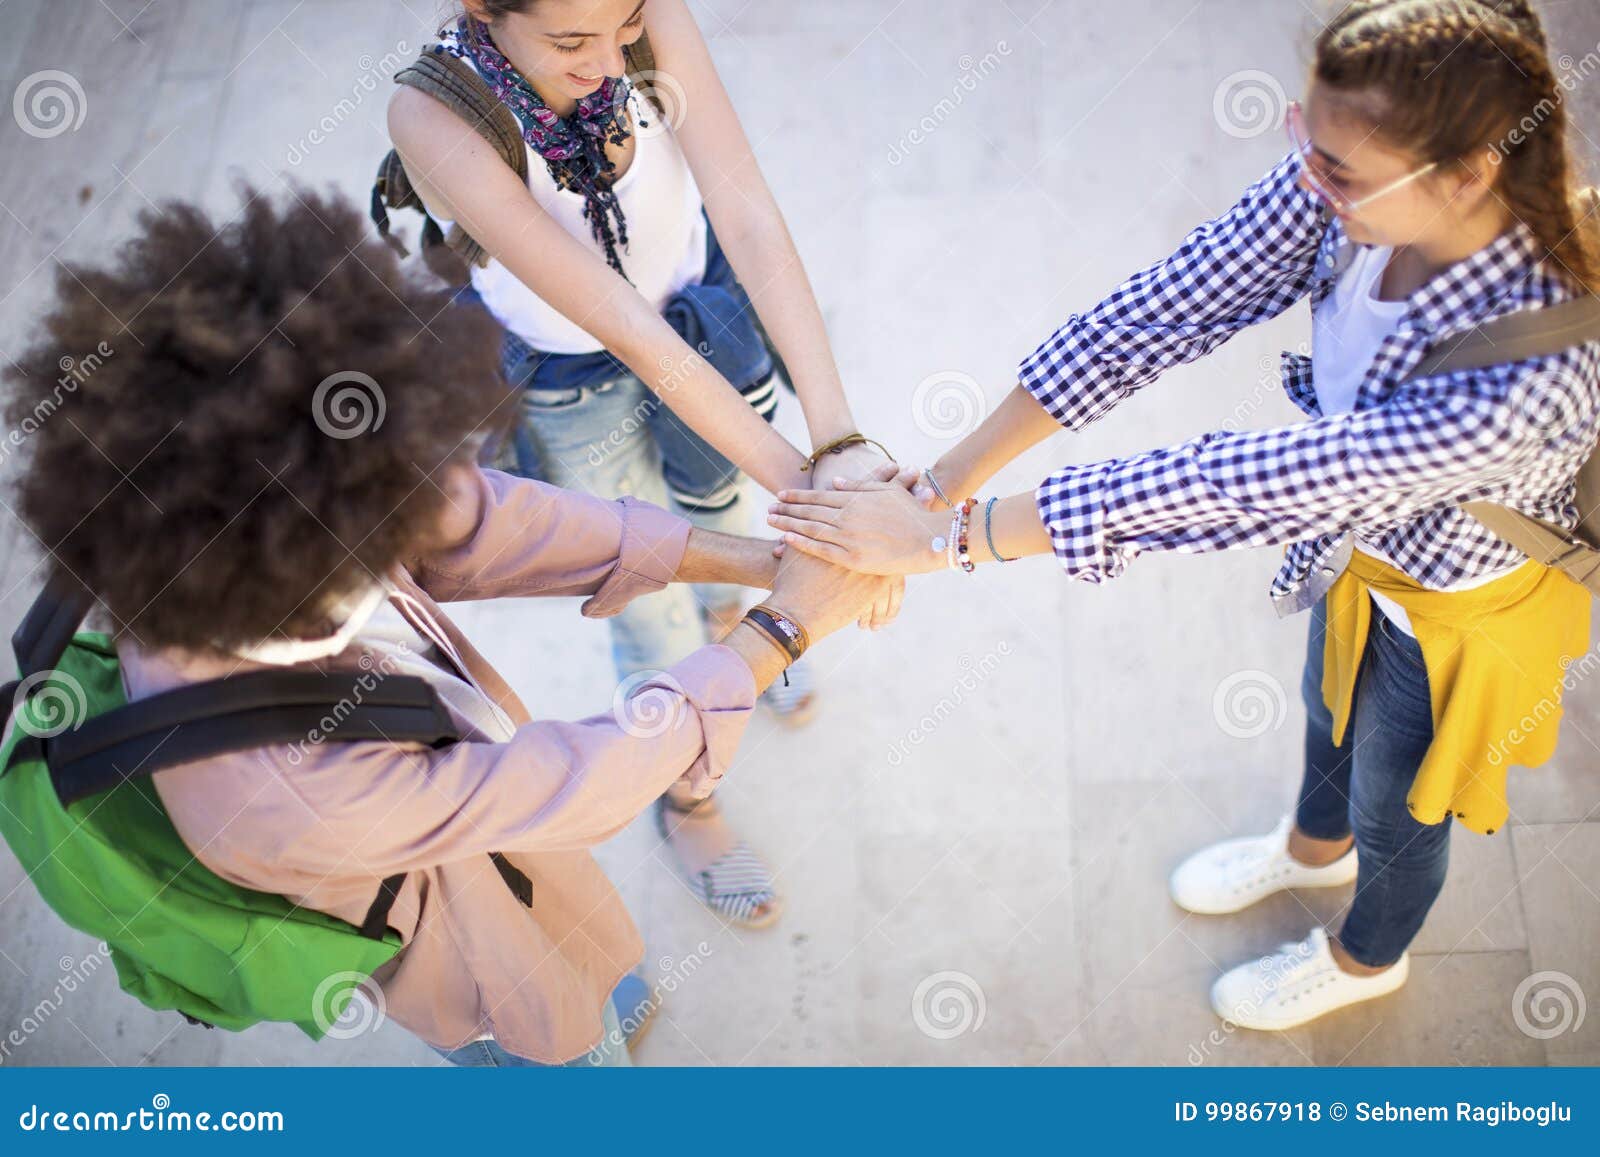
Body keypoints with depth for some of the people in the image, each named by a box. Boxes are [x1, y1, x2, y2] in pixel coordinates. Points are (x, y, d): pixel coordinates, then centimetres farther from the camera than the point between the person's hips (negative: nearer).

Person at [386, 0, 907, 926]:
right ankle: (686, 802, 48)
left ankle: (726, 622, 68)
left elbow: (750, 217, -33)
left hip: (701, 324, 3)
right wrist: (802, 485, -37)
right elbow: (628, 330, -38)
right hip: (574, 396, -3)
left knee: (717, 501, 30)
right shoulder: (435, 119, -37)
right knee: (650, 613, 17)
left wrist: (845, 439, -42)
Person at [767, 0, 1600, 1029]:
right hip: (1363, 538, 5)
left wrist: (949, 539, -42)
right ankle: (1316, 847, 71)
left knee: (1397, 808, 26)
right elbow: (1163, 312, -26)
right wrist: (945, 477, -28)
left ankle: (1367, 958, 62)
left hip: (1461, 609, -5)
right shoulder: (1348, 188, -30)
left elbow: (1229, 490, -47)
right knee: (1331, 709, 35)